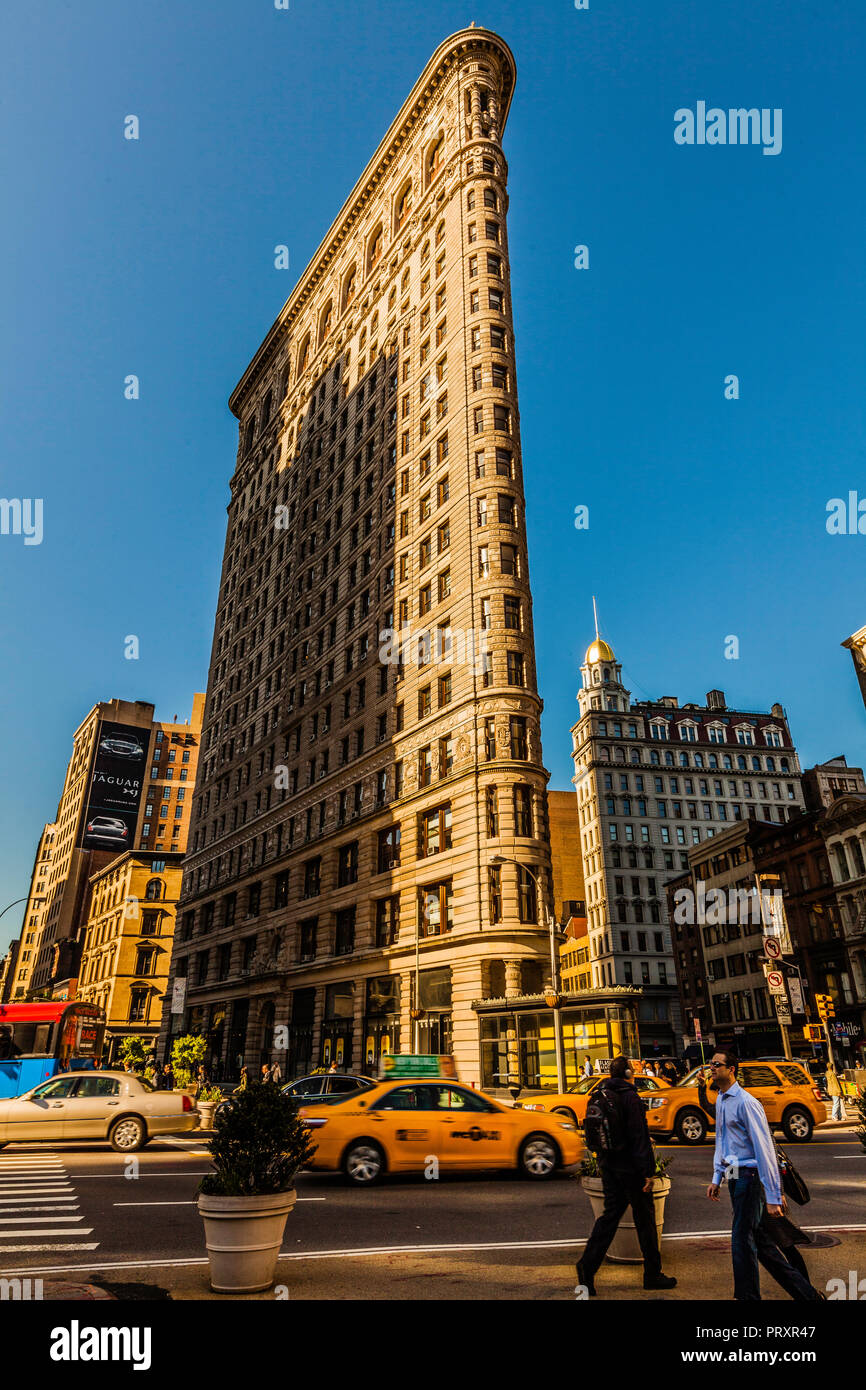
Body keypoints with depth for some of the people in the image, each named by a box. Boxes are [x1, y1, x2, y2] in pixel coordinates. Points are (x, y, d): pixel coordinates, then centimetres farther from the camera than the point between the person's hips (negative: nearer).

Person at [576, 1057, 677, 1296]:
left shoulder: (600, 1095, 6)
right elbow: (639, 1136, -19)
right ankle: (652, 1274, 21)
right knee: (644, 1218, 9)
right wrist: (648, 1170, -14)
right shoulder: (630, 1097, -17)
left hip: (608, 1165, 7)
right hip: (630, 1166, -7)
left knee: (611, 1214, 12)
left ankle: (587, 1265, 3)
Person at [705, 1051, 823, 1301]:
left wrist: (773, 1196, -19)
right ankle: (805, 1294, 28)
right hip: (734, 1178, 9)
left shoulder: (745, 1102, -18)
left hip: (749, 1177, -9)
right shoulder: (720, 1100, 11)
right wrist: (716, 1178, 18)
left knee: (742, 1241, -5)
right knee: (759, 1240, 15)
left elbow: (764, 1149, -19)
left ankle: (747, 1296, 9)